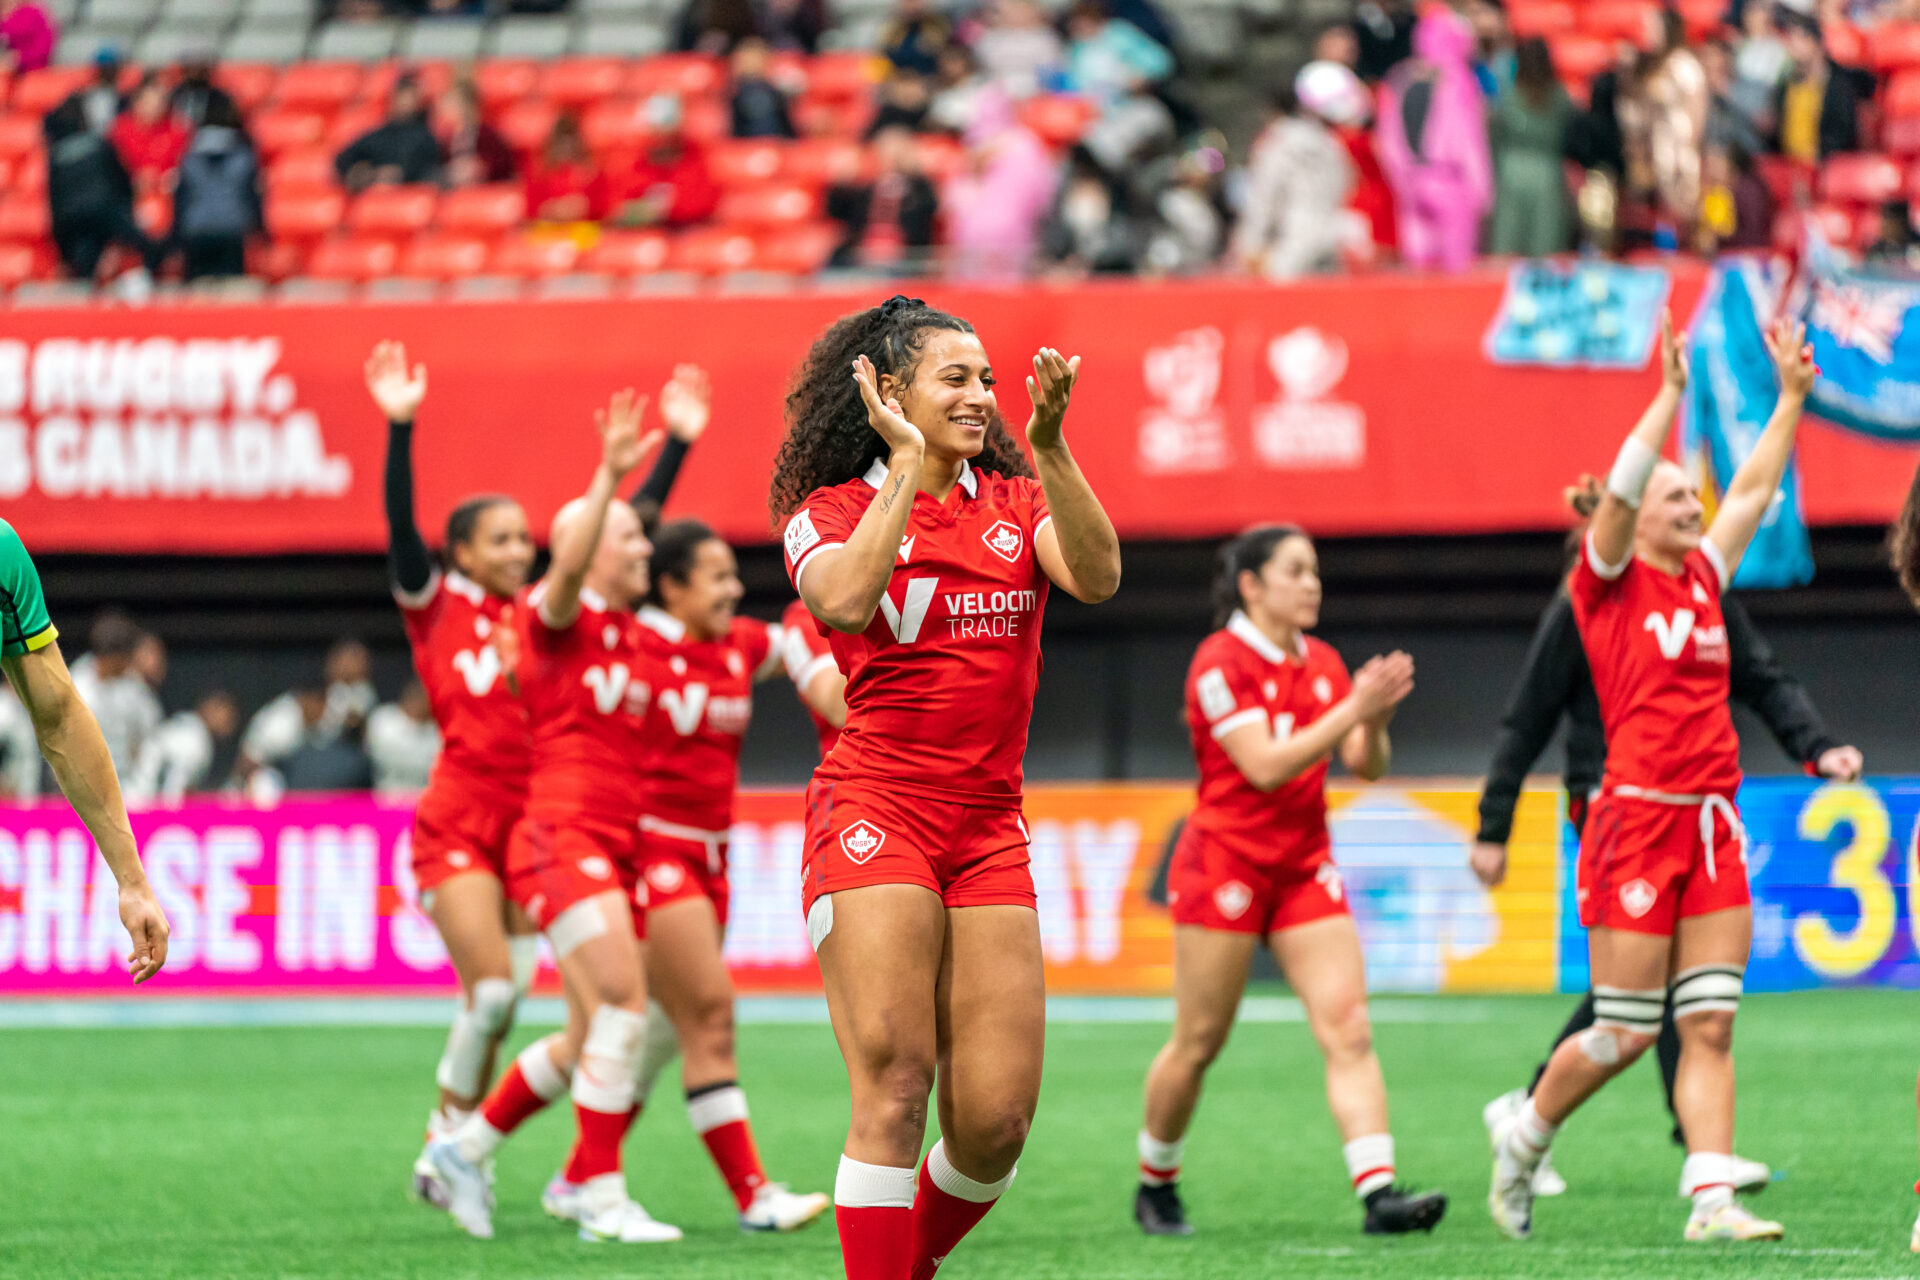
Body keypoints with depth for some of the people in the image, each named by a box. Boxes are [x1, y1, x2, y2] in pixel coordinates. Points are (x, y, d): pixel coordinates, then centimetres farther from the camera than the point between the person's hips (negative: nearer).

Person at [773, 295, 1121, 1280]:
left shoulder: (1016, 504, 13)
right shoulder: (831, 509, 4)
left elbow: (1097, 576, -8)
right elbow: (846, 599, -19)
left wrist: (1050, 450, -19)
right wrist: (908, 464, -12)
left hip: (990, 827, 4)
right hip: (875, 815, -4)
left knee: (996, 1118, -3)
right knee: (895, 1088, -16)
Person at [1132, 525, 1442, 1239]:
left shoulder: (1322, 663, 10)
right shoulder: (1220, 663, -11)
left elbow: (1367, 765, 6)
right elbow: (1265, 766, -21)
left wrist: (1376, 717, -15)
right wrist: (1351, 710, -26)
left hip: (1305, 868, 6)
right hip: (1226, 862, -6)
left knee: (1348, 1029, -10)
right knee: (1198, 1044, 2)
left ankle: (1379, 1192, -19)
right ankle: (1155, 1185, 23)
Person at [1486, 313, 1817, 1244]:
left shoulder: (1702, 578, 15)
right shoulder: (1609, 583, -1)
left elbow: (1754, 490, 21)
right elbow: (1620, 490, -16)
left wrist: (1793, 393, 17)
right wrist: (1671, 394, -21)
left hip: (1713, 825, 6)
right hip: (1638, 819, -6)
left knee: (1709, 1024, -1)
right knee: (1624, 1032, -3)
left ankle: (1711, 1199, -4)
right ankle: (1523, 1142, 20)